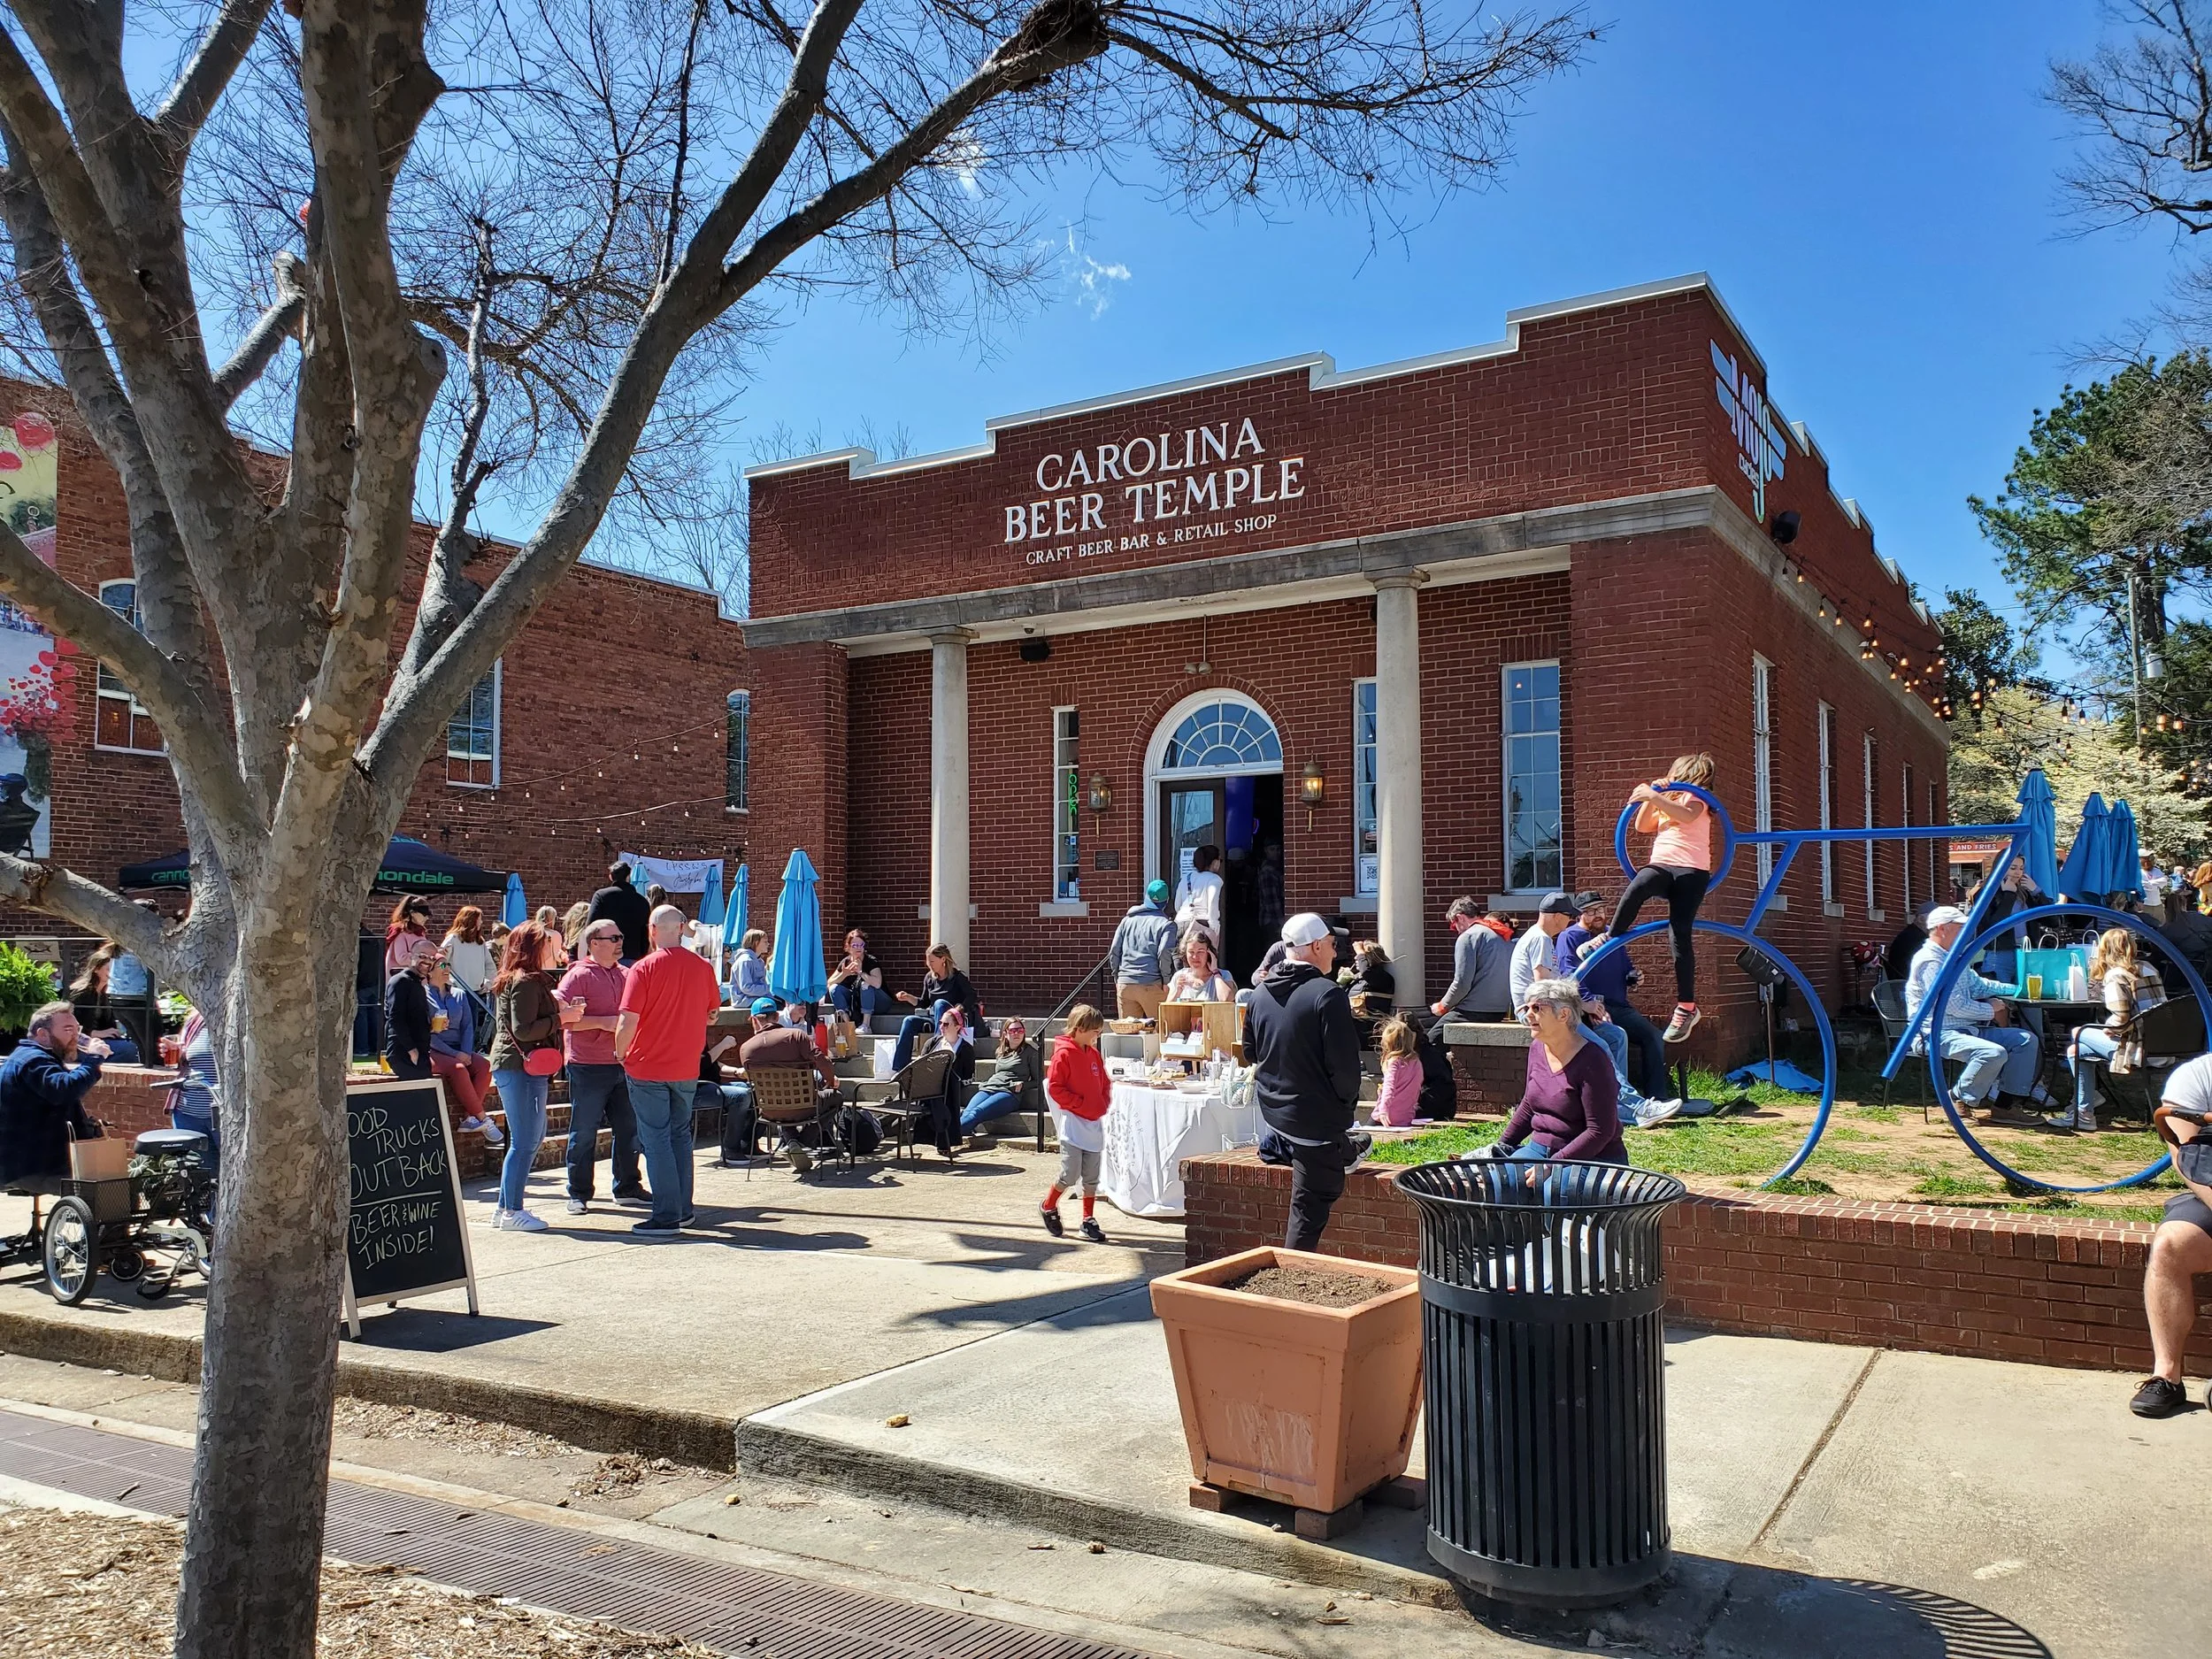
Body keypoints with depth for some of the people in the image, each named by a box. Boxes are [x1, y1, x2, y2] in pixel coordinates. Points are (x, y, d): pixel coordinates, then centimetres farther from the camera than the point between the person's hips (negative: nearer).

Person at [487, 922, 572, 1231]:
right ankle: (511, 1212, -1)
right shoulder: (526, 982, -14)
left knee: (534, 1137, 15)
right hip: (520, 1069, -11)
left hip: (523, 1068, 11)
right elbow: (524, 1030, -20)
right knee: (525, 1141, -6)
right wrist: (561, 1017, -15)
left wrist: (560, 1008, 14)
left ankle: (506, 1208, 20)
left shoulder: (526, 980, 19)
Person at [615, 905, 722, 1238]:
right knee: (680, 1136, 17)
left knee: (656, 1140, 0)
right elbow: (712, 1013, 14)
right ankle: (683, 1209, 22)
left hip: (647, 1068, -5)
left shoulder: (644, 968, -14)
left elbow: (627, 1023, -18)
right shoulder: (702, 967, 0)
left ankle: (667, 1216, -1)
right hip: (687, 1068, 5)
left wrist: (621, 1054, -1)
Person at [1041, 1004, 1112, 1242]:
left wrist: (1103, 1104, 3)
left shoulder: (1093, 1053, 11)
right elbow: (1055, 1088, -15)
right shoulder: (1063, 1054, -11)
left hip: (1095, 1123, 7)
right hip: (1072, 1122, -7)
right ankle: (1048, 1207, 16)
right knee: (1070, 1175, -8)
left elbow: (1104, 1083, 20)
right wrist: (1081, 1105, -15)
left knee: (1092, 1177, 8)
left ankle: (1089, 1220, 17)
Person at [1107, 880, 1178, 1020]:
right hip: (1152, 986, -4)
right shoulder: (1167, 924, 0)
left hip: (1124, 984, 4)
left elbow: (1114, 951, 10)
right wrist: (1166, 981, -2)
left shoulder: (1127, 920, 13)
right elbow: (1164, 953, -12)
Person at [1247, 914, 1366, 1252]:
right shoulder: (1327, 994, -20)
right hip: (1317, 1116, -7)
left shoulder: (1261, 992, 4)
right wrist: (1348, 1101, 0)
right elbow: (1344, 1063, -18)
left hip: (1273, 1109, 7)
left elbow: (1251, 1050, 15)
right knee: (1309, 1211, 3)